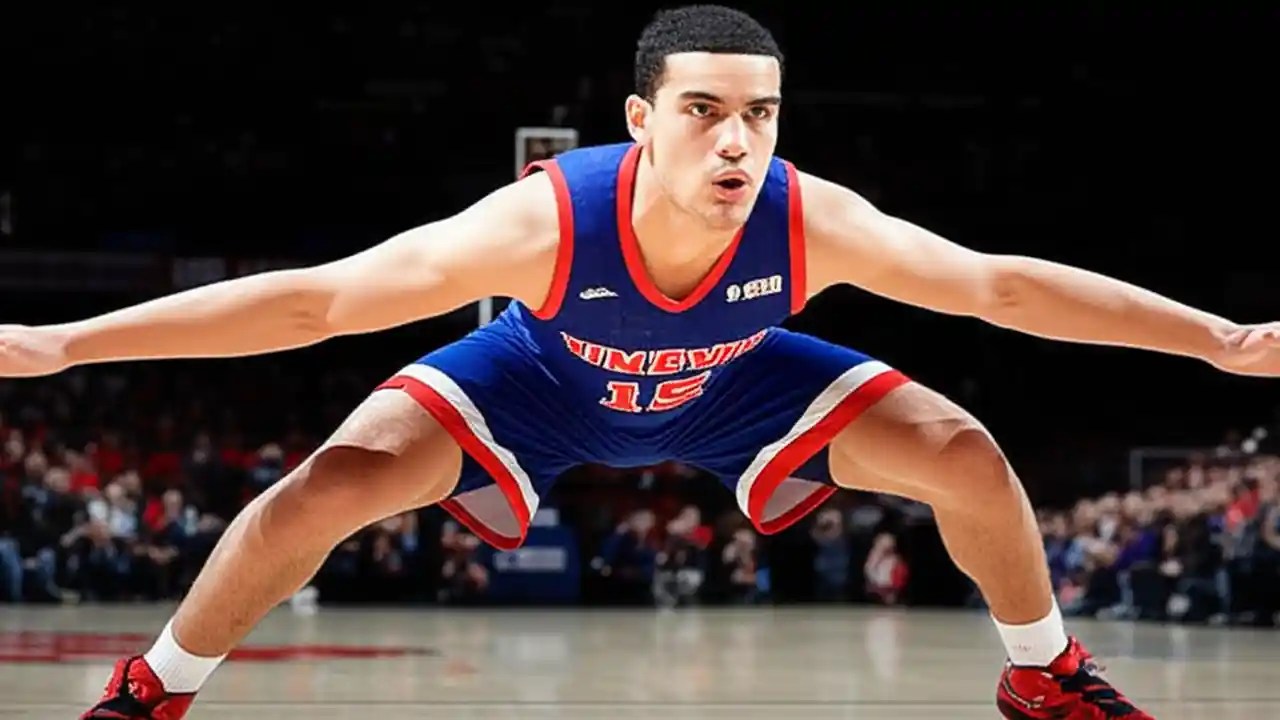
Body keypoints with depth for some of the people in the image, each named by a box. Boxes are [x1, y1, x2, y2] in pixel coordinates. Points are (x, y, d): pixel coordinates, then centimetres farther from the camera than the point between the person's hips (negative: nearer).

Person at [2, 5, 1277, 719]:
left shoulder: (811, 220, -37)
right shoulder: (545, 220, -43)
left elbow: (1004, 285, -25)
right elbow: (311, 300, -39)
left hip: (728, 384, 2)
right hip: (547, 382, -2)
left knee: (965, 455, -10)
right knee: (324, 489, -23)